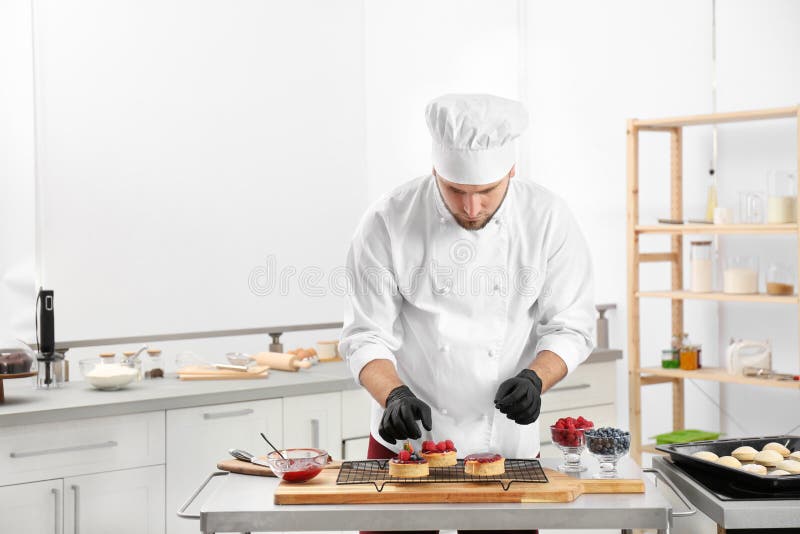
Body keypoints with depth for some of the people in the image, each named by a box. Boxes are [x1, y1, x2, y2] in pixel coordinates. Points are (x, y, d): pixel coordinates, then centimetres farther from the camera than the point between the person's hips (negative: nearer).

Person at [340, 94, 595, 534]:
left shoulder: (547, 219, -9)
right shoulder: (387, 224, -13)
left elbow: (570, 326, -4)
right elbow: (366, 336, -10)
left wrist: (535, 378, -21)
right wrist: (395, 396, -27)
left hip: (506, 446, 1)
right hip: (407, 440, -1)